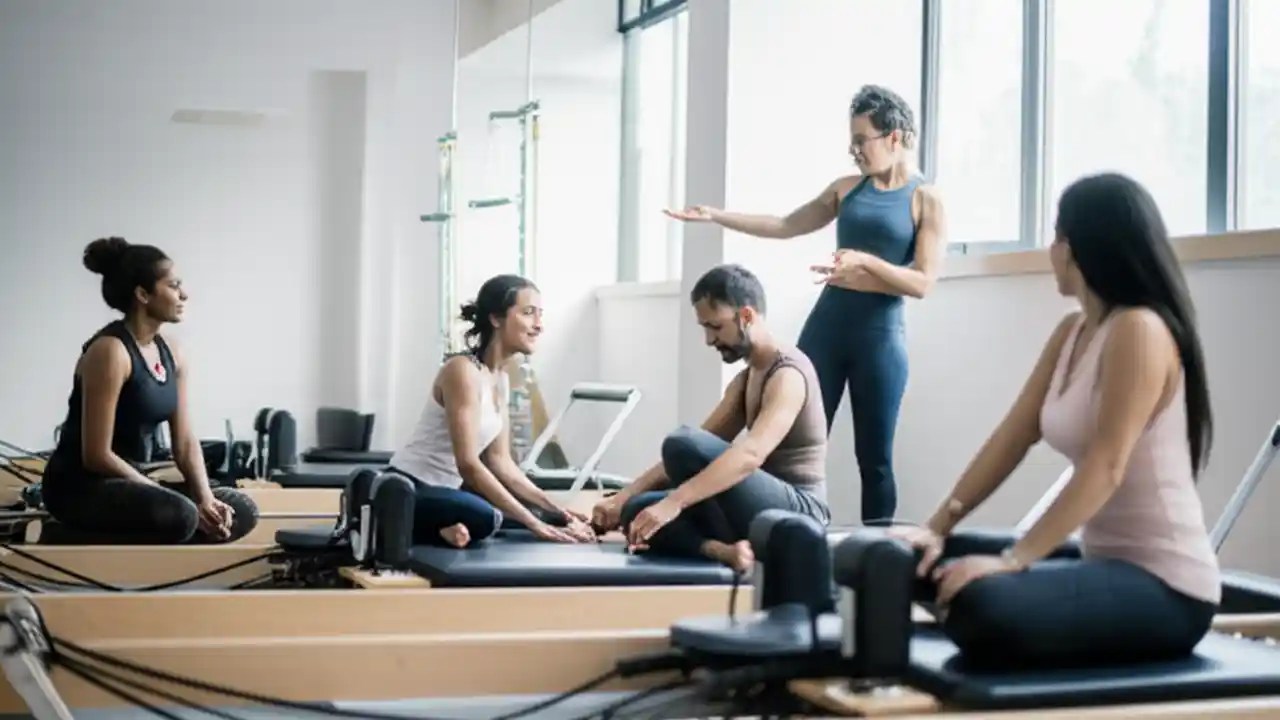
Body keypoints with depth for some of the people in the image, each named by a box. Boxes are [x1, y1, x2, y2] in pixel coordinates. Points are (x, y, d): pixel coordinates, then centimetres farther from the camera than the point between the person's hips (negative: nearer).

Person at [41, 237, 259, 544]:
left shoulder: (173, 356, 7)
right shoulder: (110, 352, -19)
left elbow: (186, 442, 7)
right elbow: (96, 455, -21)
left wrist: (205, 500, -11)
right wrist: (189, 505, -19)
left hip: (129, 482, 8)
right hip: (80, 487, -8)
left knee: (241, 511, -1)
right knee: (179, 515, -33)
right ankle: (79, 540, -10)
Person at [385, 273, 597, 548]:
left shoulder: (500, 378, 9)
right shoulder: (463, 370, -19)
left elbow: (500, 461, 8)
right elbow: (468, 464, -25)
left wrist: (554, 510, -3)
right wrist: (535, 524, -27)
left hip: (445, 488, 10)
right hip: (406, 490, -10)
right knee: (483, 518, -37)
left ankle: (443, 530, 7)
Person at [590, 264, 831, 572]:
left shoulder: (788, 374, -13)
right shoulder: (743, 381, 18)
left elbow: (751, 454, -30)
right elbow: (696, 456, 12)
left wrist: (673, 502, -39)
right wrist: (625, 496, -1)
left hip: (797, 512, -9)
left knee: (683, 444, -28)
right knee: (638, 511, -6)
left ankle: (724, 547, -14)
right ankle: (723, 551, -25)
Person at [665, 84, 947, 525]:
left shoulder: (926, 200, -3)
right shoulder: (847, 188, 11)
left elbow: (923, 282, -9)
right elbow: (785, 226, 16)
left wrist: (865, 261, -20)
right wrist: (716, 216, 10)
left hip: (880, 334, -4)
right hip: (826, 325, 4)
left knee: (874, 457, 0)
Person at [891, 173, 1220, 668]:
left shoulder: (1140, 330, -17)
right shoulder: (1072, 333, 11)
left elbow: (1105, 469, -24)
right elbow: (1012, 438, 7)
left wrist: (1011, 560, -29)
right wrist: (938, 526, -1)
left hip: (1165, 585, -9)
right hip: (1105, 561, 9)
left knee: (983, 604, -31)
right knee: (928, 562, 6)